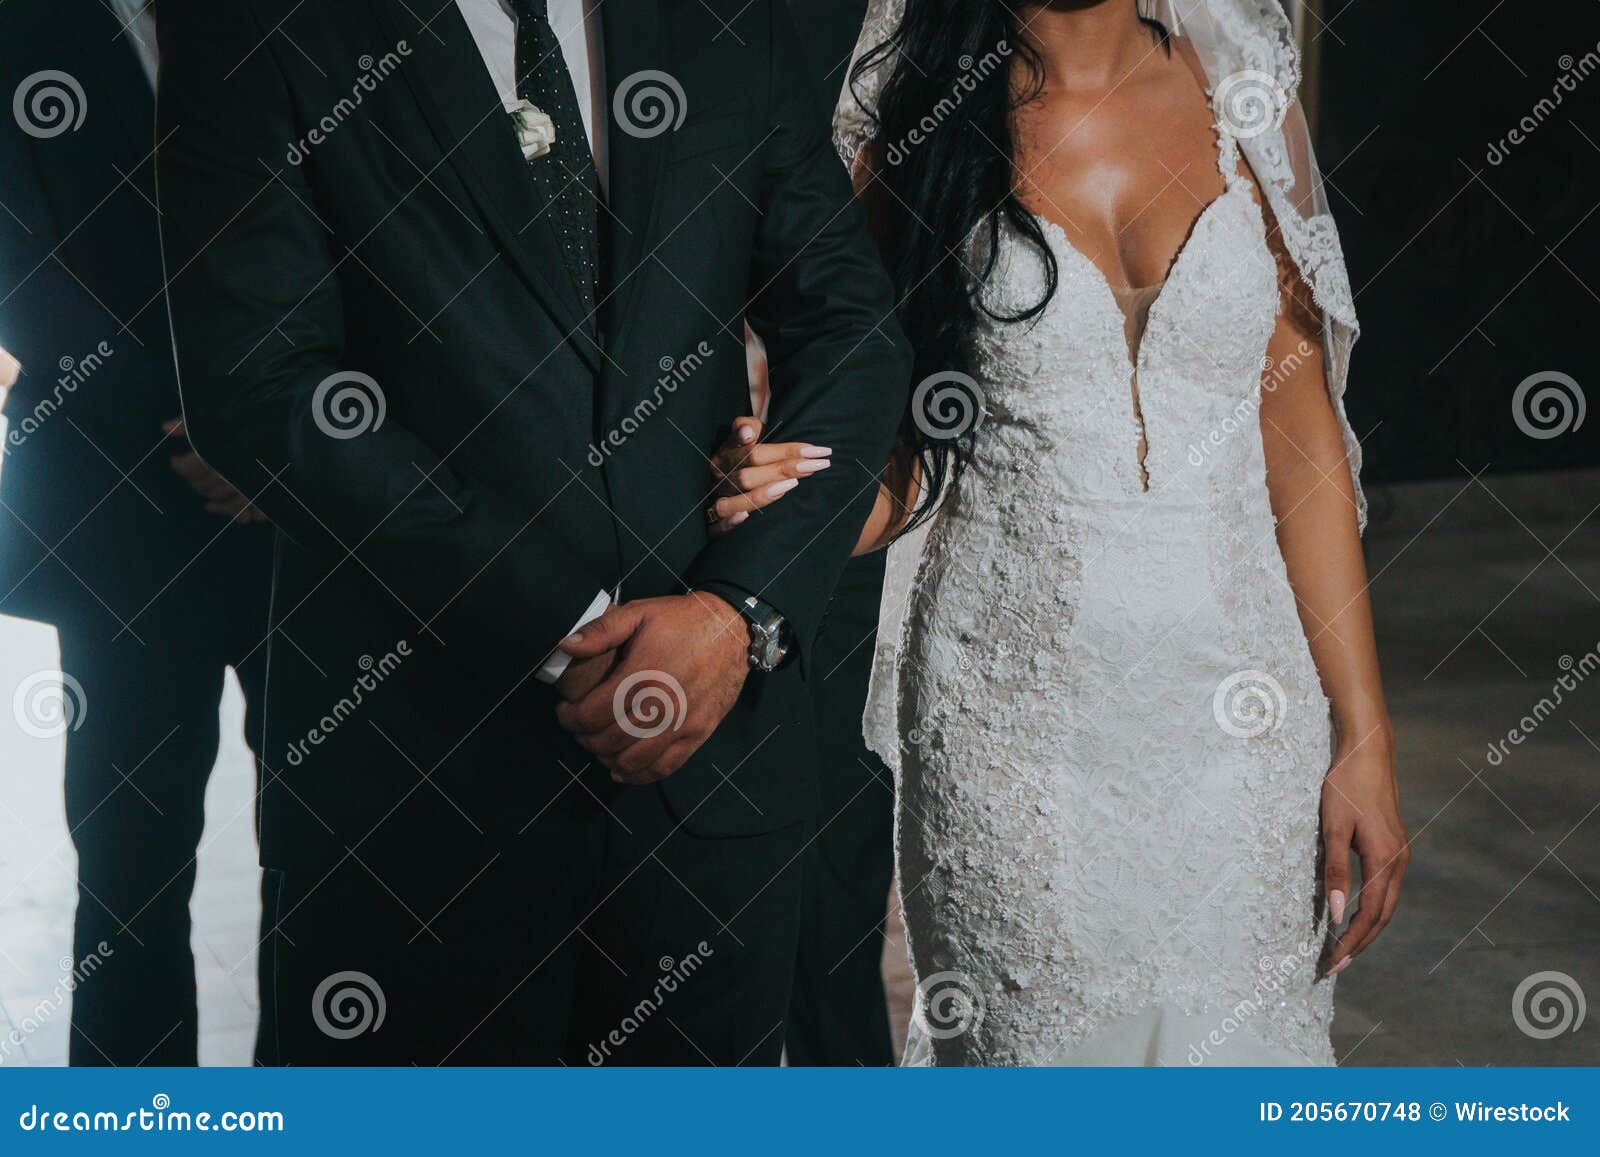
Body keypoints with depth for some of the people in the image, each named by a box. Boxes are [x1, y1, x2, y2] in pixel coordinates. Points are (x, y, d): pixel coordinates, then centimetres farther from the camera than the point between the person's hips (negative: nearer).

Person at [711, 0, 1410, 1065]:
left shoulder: (1241, 95, 4)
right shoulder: (909, 122, -3)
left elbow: (1302, 434, 4)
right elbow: (900, 454, 2)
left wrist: (1364, 737, 1)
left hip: (1240, 701, 2)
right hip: (1014, 712, -2)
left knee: (1238, 1039, 10)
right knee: (1032, 1039, 7)